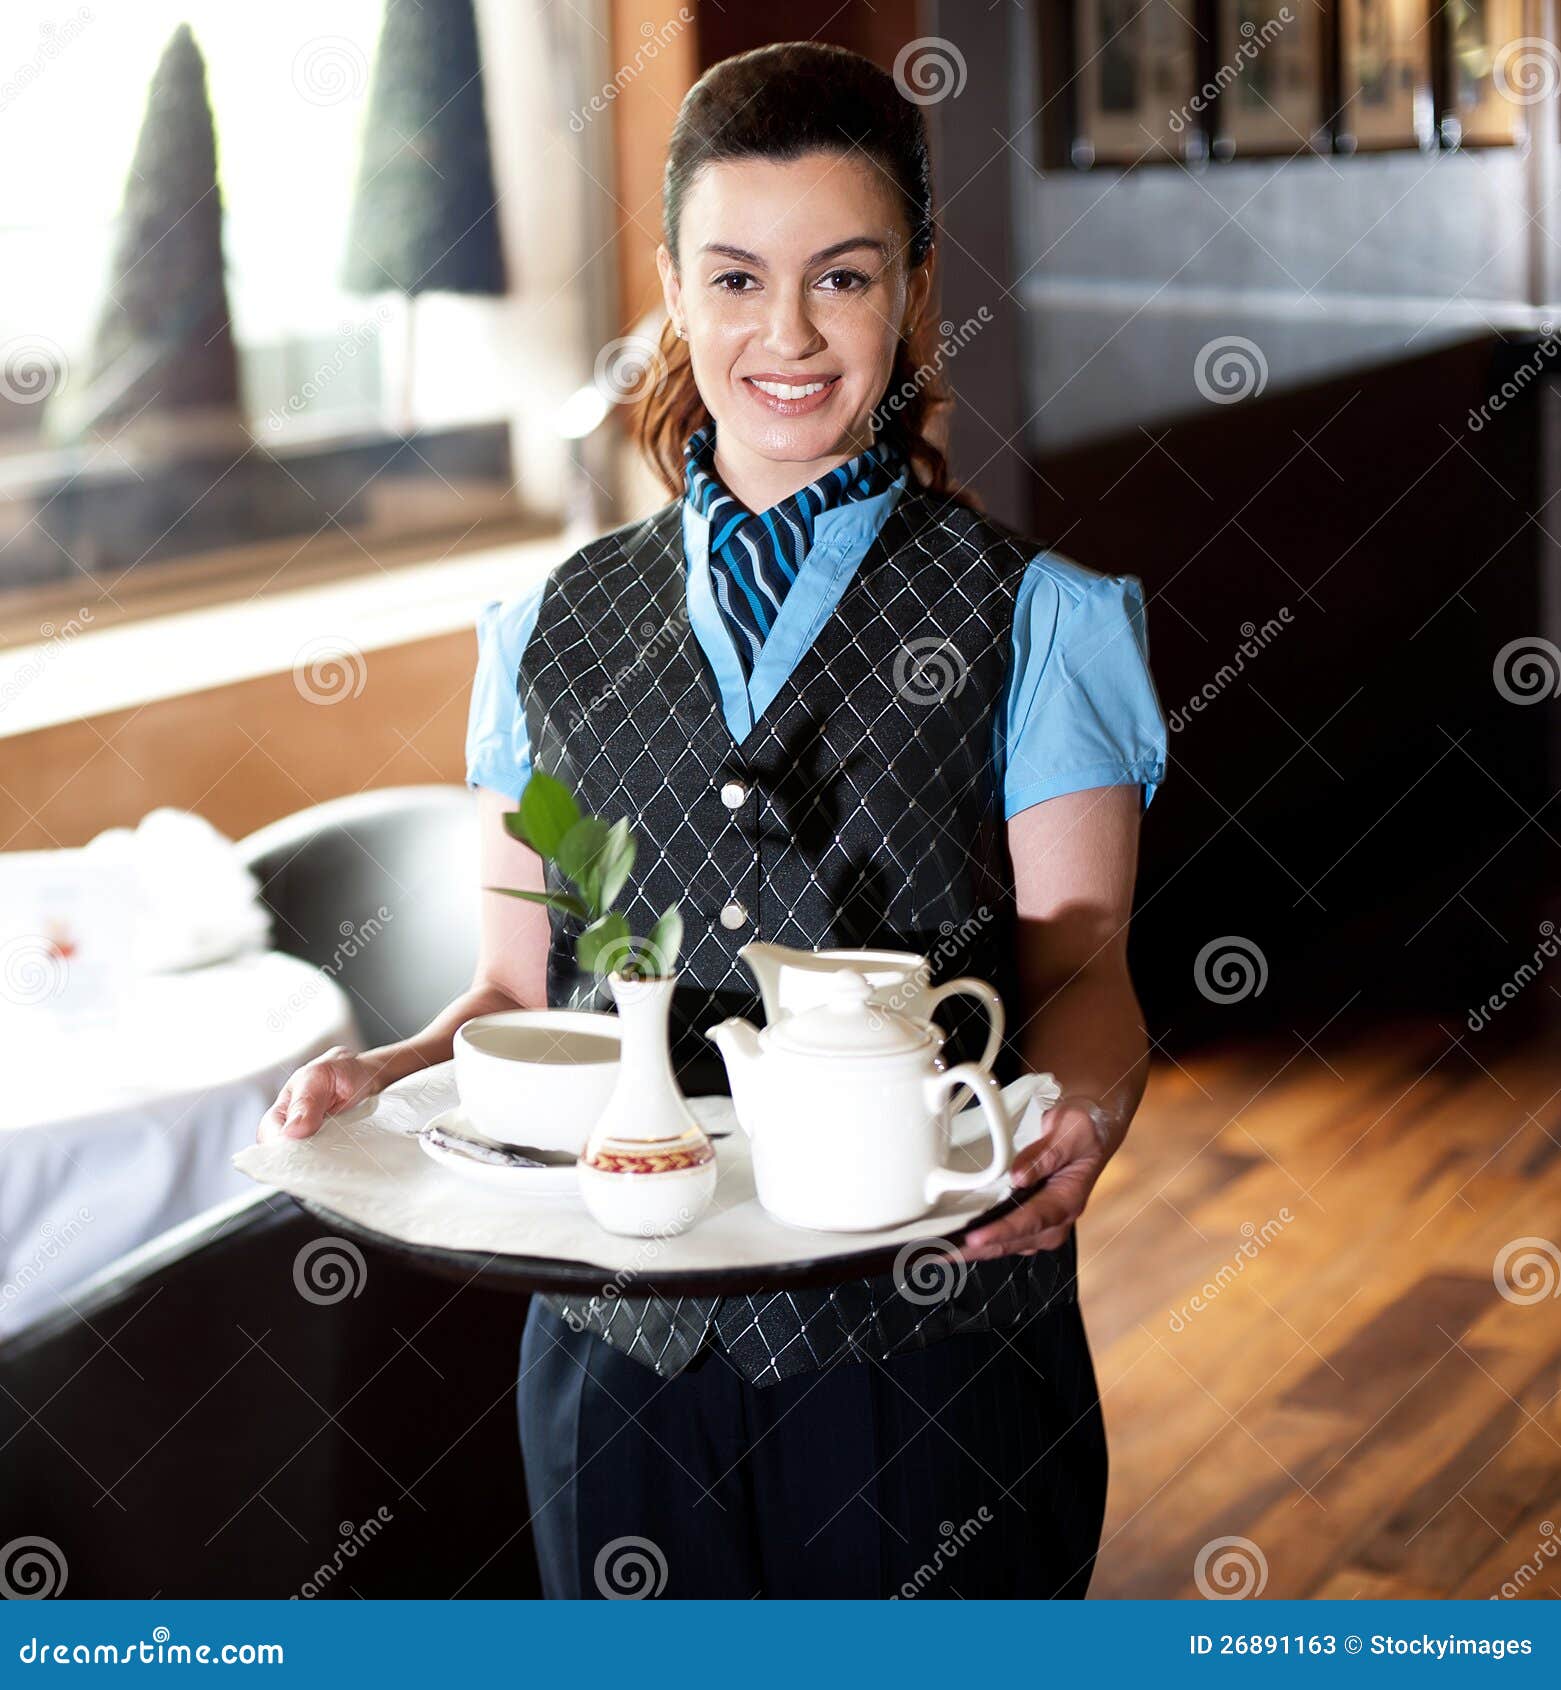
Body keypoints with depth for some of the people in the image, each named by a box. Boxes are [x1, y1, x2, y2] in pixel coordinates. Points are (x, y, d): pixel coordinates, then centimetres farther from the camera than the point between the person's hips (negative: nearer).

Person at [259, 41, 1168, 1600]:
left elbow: (1080, 968, -5)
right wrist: (385, 1076, -11)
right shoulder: (558, 633, 8)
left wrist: (1079, 1115, -26)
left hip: (928, 1349, -2)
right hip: (622, 1342, 2)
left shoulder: (1031, 620, 0)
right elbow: (517, 988, 9)